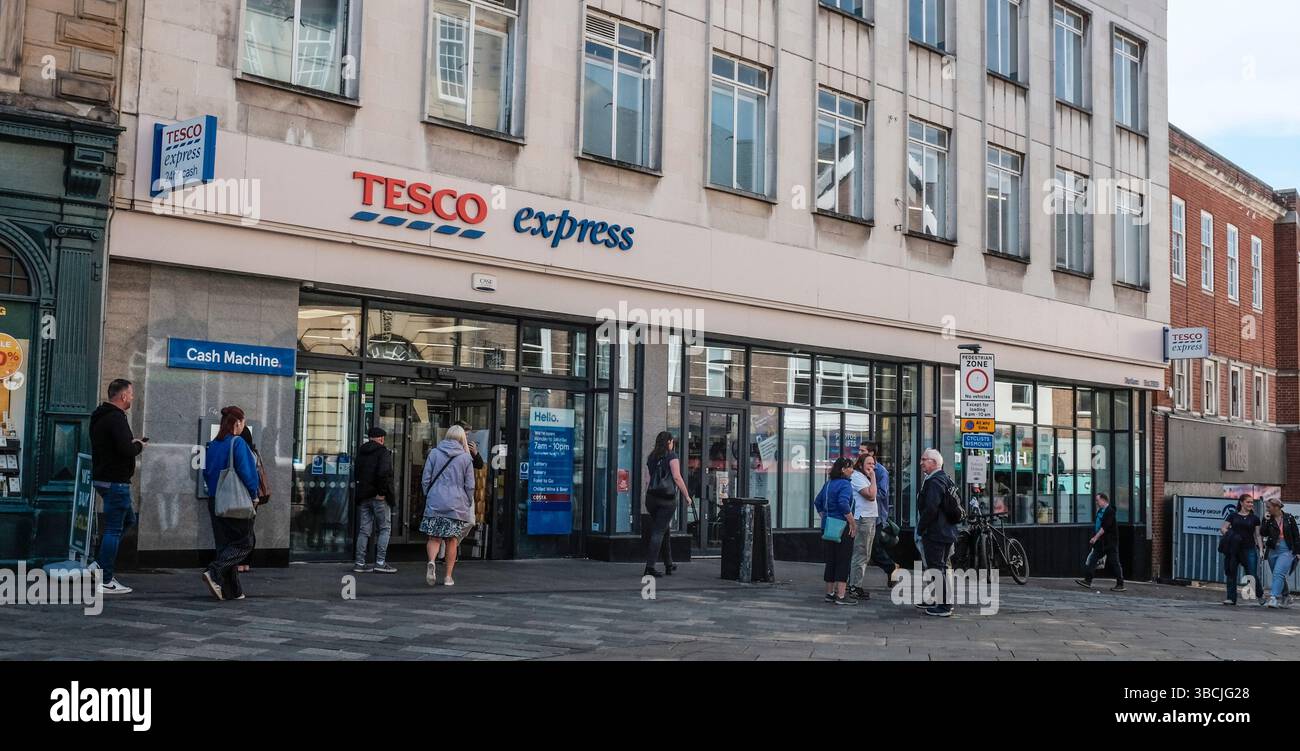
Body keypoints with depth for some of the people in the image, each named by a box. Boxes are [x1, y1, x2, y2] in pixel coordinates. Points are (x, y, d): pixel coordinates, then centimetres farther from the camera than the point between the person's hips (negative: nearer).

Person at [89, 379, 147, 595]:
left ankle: (100, 563, 18)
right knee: (114, 528, -5)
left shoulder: (99, 417, 15)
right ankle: (106, 581, -1)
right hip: (115, 481, -10)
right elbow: (126, 450, -28)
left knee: (128, 519, 22)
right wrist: (139, 446, -7)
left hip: (102, 477, 10)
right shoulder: (116, 418, -18)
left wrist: (132, 443, 10)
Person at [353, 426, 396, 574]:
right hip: (379, 497, -6)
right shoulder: (383, 452, -9)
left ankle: (360, 563, 9)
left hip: (363, 496, 6)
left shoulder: (360, 452, 12)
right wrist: (382, 492, -16)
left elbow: (356, 473, 11)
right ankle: (380, 562, -2)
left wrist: (361, 491, 11)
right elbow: (383, 472, -23)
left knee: (364, 530, 10)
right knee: (385, 528, 3)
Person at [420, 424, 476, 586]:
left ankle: (432, 561, -23)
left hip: (435, 503, 0)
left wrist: (428, 496, 16)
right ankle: (448, 576, 10)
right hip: (457, 505, 0)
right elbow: (469, 485, 3)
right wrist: (468, 504, 14)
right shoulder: (466, 458, 0)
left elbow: (425, 479, 3)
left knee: (434, 538, 6)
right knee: (452, 540, 9)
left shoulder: (434, 453, 1)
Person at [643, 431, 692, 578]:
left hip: (652, 497, 6)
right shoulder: (671, 456, -3)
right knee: (659, 532, -6)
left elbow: (647, 481, 12)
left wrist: (647, 501, 16)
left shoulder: (651, 457, 14)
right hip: (667, 498, -6)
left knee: (664, 532, 18)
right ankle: (649, 566, -12)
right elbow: (677, 477, -10)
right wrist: (687, 496, -3)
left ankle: (669, 565, 27)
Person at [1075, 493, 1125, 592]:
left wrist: (1096, 537, -22)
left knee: (1114, 563, -2)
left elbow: (1105, 527, -23)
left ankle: (1120, 585, 4)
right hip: (1100, 543, 9)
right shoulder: (1100, 511, 12)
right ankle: (1087, 580, 8)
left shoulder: (1110, 511, -16)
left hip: (1110, 543, -9)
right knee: (1091, 559, 6)